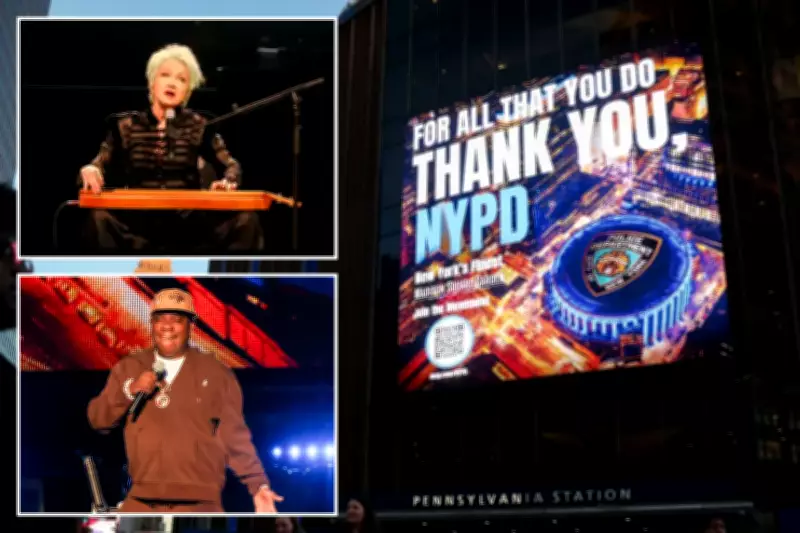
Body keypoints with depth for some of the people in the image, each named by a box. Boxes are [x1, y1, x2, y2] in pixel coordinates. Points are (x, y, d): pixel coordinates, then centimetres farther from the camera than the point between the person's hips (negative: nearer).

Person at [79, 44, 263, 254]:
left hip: (189, 220, 1)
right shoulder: (126, 125, 12)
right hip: (139, 219, -1)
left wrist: (227, 182, -11)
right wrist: (91, 172, -17)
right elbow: (99, 164, 8)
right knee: (100, 218, -35)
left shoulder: (197, 125, 12)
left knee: (245, 219, -28)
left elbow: (231, 166, 14)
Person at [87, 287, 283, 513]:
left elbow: (235, 436, 3)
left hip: (198, 504, -2)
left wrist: (259, 485, -5)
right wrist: (129, 391, -11)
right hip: (142, 502, 3)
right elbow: (98, 420, 7)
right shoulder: (128, 368, 12)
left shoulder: (216, 374, 4)